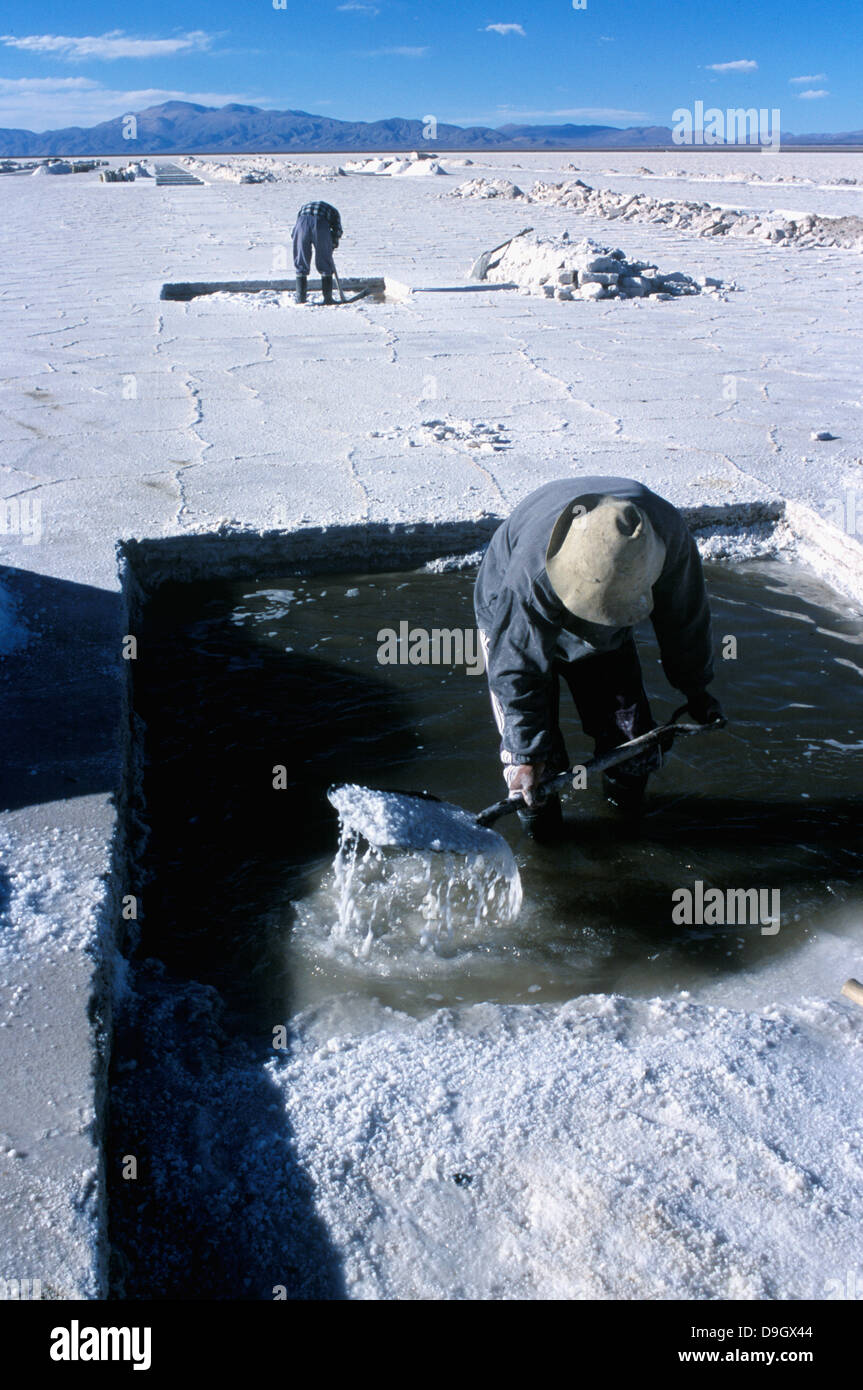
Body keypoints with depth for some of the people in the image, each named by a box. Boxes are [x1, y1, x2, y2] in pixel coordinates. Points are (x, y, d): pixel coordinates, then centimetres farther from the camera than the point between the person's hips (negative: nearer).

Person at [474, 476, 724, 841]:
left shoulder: (669, 534, -32)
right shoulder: (532, 569, -45)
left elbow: (686, 618, -10)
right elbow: (519, 667, -31)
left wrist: (696, 689, 4)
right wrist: (527, 753, -26)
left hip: (605, 634, 3)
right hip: (511, 618, -3)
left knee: (631, 734, 0)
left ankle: (625, 799, 31)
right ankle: (539, 814, 19)